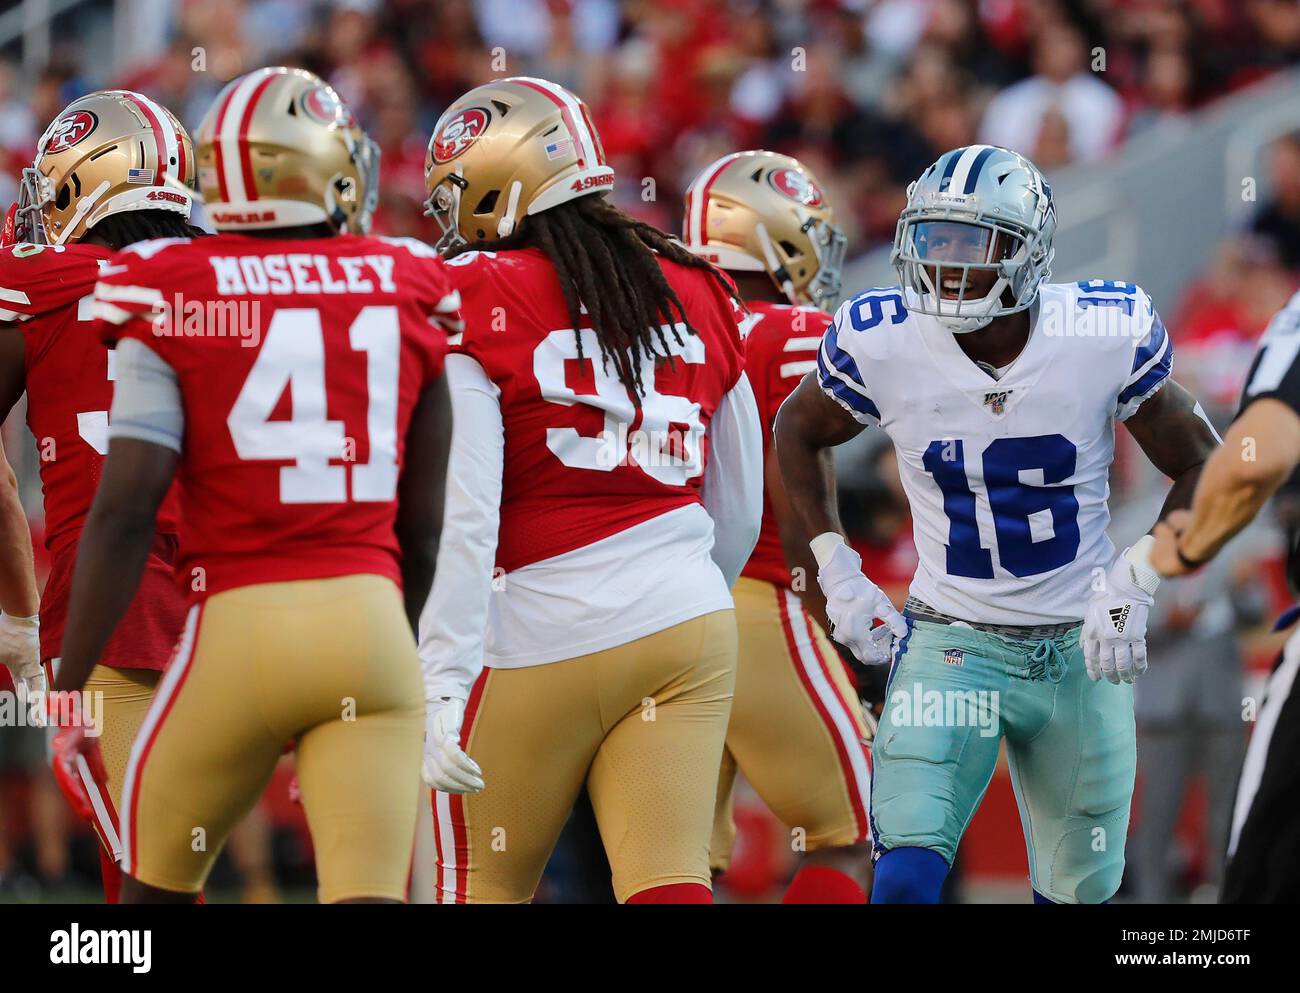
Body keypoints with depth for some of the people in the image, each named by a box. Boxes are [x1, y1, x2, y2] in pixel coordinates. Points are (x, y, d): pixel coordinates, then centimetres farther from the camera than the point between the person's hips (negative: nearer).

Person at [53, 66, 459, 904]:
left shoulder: (175, 297, 0)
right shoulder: (407, 291, 8)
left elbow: (124, 512, -6)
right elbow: (423, 525, 14)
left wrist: (69, 685, 1)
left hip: (237, 622, -1)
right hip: (370, 619, 2)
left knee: (157, 887, 18)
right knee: (369, 896, -4)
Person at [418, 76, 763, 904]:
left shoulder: (471, 306, -6)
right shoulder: (694, 293, 11)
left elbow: (464, 515, -14)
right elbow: (740, 513, 17)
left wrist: (443, 688, -14)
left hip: (540, 644, -4)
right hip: (691, 627, 4)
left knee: (488, 888, 11)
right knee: (670, 886, -2)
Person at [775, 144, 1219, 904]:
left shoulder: (1107, 336, -15)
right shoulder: (882, 343, -14)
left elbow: (1201, 468, -1)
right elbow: (799, 434, 9)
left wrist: (1137, 581, -14)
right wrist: (837, 574, 1)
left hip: (1081, 647, 1)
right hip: (951, 642, -1)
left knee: (1078, 892, 12)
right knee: (907, 879, -20)